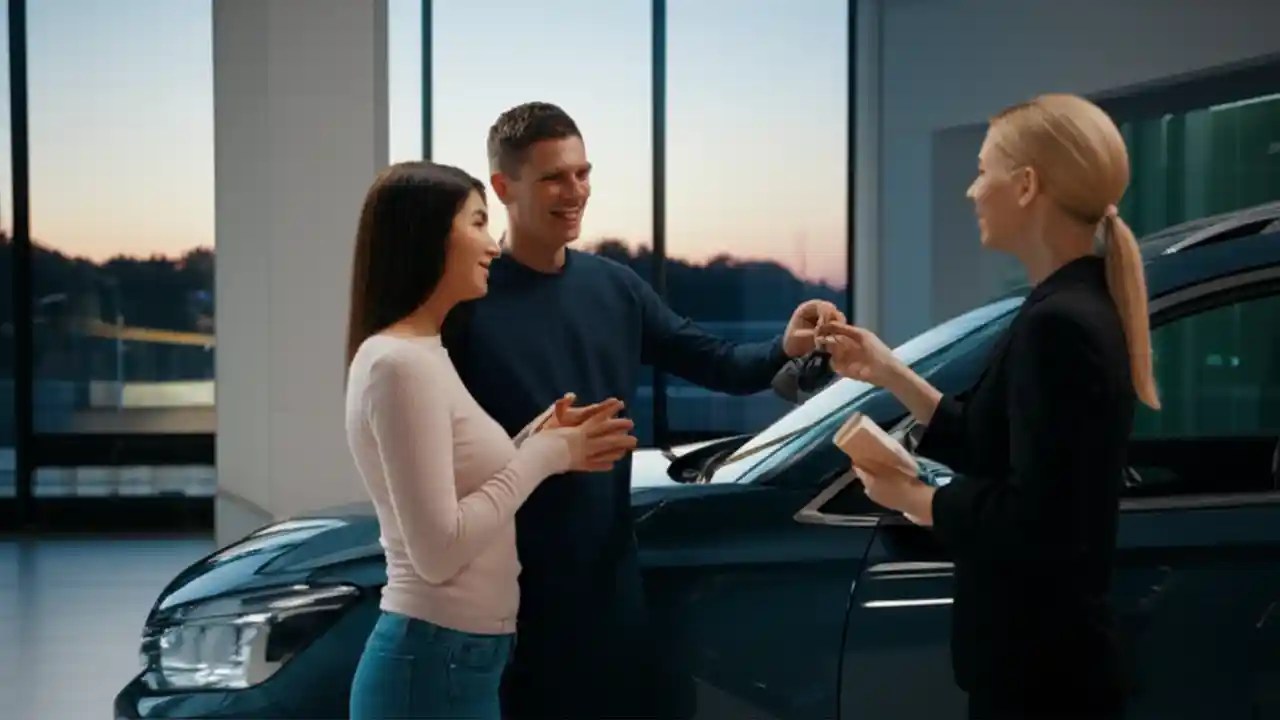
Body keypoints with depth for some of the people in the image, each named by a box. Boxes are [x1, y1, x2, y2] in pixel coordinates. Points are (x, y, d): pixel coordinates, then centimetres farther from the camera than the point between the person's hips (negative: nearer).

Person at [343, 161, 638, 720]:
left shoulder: (421, 356, 13)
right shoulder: (400, 363, -17)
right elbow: (437, 551, -21)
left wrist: (541, 444, 2)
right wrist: (545, 456, -13)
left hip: (453, 660, 10)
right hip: (435, 668, -10)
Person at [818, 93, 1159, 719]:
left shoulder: (1056, 324, -22)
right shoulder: (1078, 310, 9)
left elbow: (1032, 522, -26)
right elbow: (998, 450, 14)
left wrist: (911, 498, -12)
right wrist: (889, 374, 14)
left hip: (1037, 665, -9)